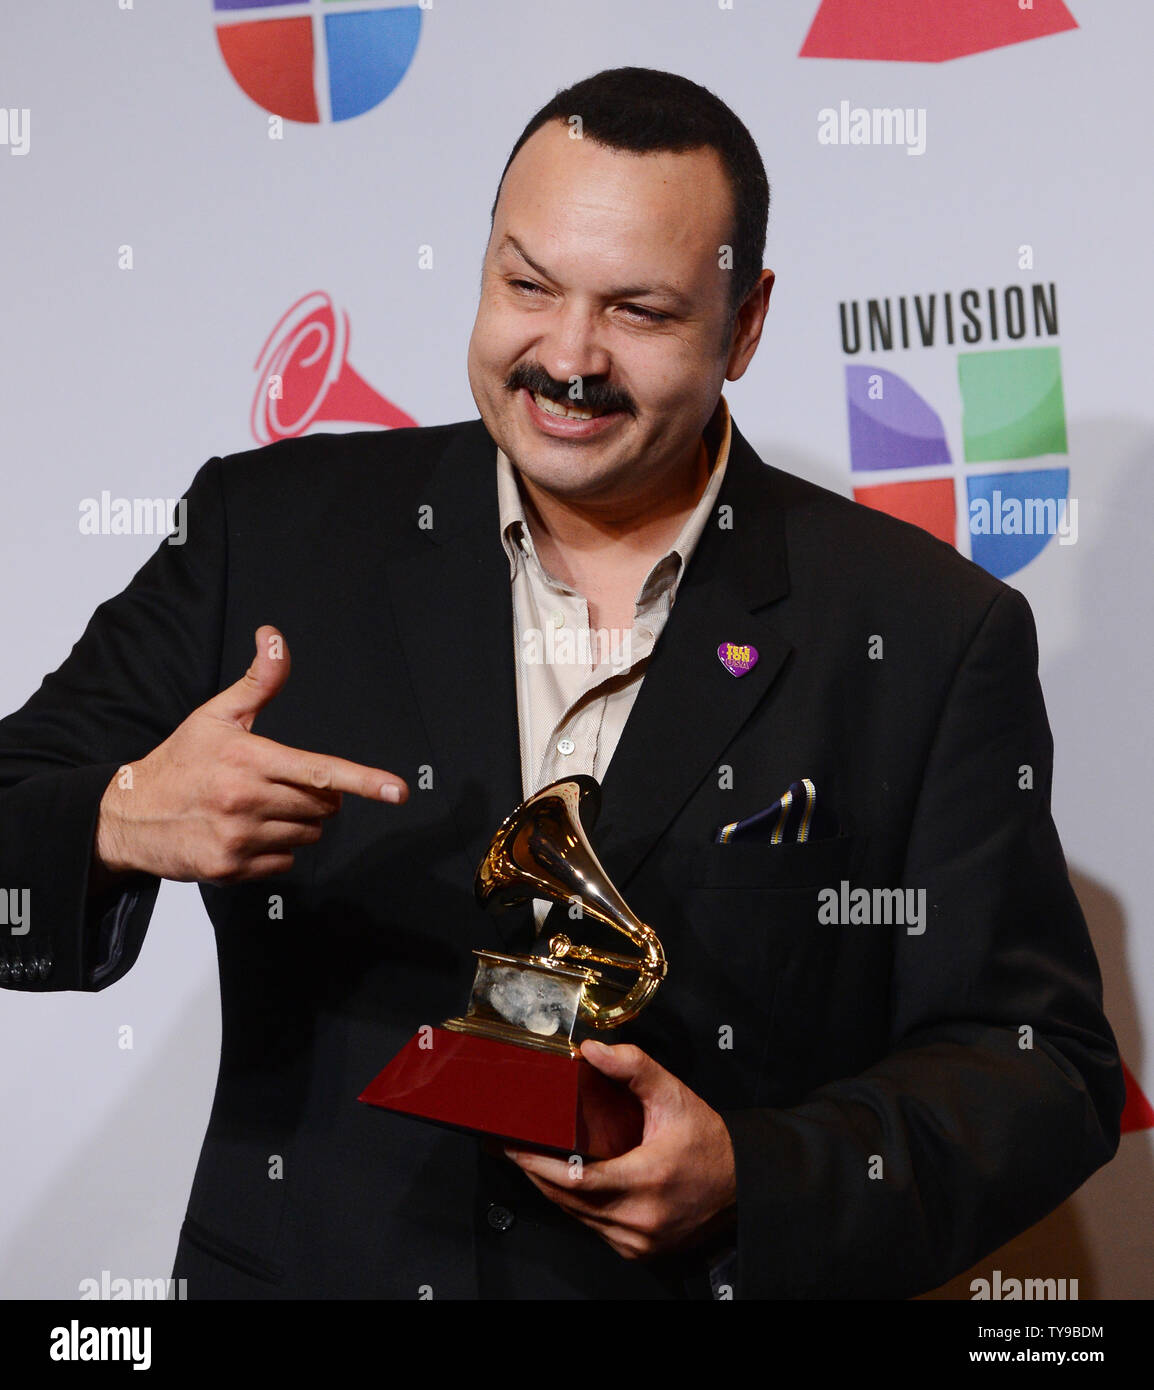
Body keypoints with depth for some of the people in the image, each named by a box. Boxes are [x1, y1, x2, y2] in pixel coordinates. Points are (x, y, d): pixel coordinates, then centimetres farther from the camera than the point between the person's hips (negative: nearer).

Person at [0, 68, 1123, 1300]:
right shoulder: (270, 532, 1)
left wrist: (747, 1184, -15)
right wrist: (118, 824, -20)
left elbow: (1047, 1068, -1)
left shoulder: (932, 635, -2)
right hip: (298, 1268, 4)